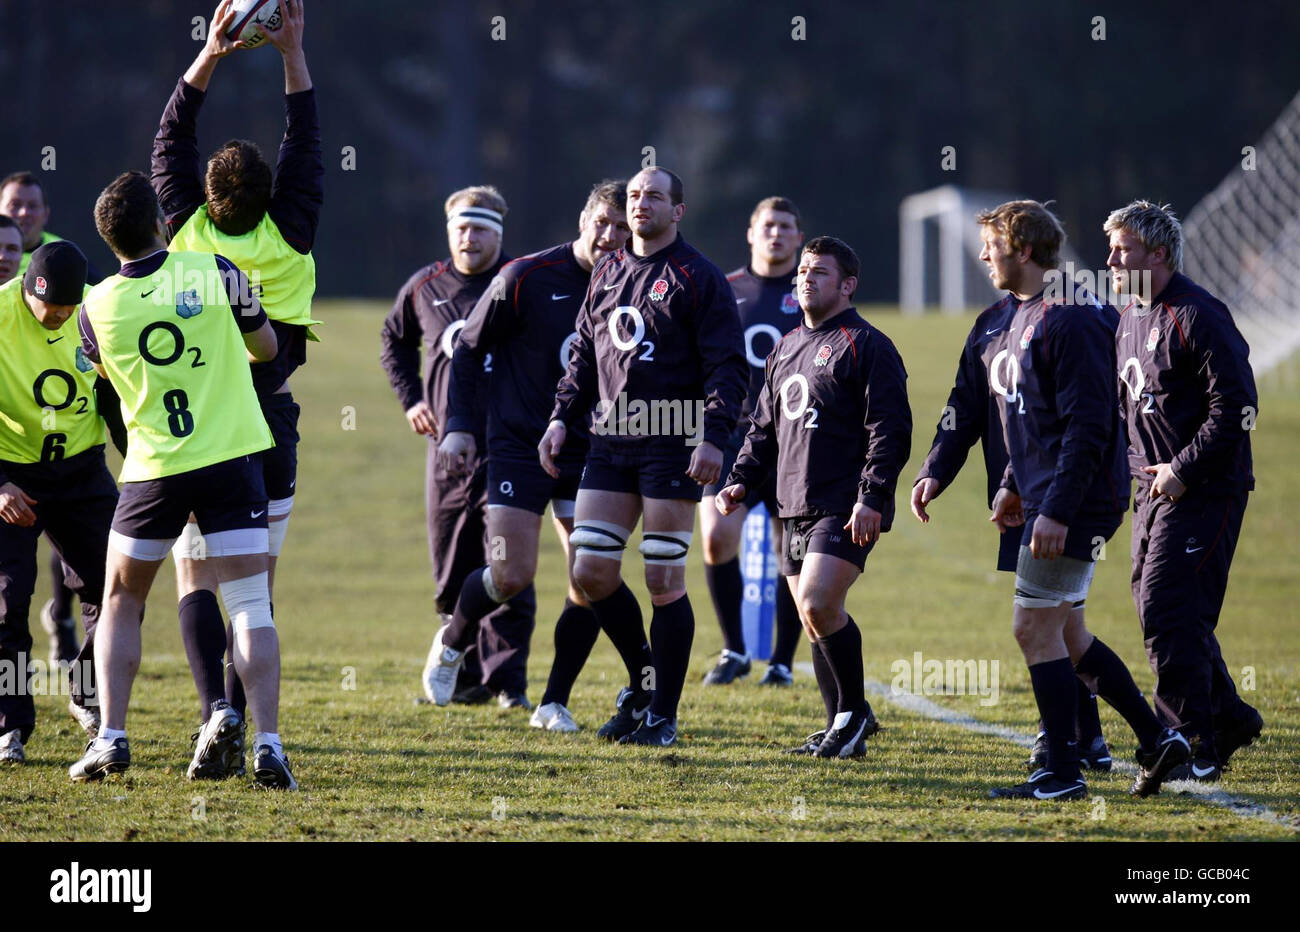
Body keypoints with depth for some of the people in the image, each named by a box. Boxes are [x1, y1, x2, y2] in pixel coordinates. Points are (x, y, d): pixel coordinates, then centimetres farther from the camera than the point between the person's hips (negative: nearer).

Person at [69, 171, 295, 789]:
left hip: (154, 469, 1)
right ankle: (267, 745, -12)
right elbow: (266, 347, 11)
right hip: (231, 459, 0)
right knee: (250, 607, 0)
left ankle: (110, 739, 9)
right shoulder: (214, 271, -5)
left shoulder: (97, 306, -4)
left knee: (121, 604, 17)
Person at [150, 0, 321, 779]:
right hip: (268, 431, 1)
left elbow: (172, 141, 5)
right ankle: (237, 733, 1)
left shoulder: (189, 232, -4)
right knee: (256, 586, 6)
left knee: (197, 582, 2)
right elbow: (305, 146, 4)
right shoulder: (287, 238, -4)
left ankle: (217, 709, -19)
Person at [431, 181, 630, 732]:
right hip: (518, 448, -4)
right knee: (512, 576, -12)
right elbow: (468, 349, 0)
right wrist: (460, 427, -6)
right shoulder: (527, 279, -9)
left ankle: (554, 703, 7)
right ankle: (454, 642, 20)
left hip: (588, 454, 4)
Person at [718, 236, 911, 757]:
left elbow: (890, 430, -12)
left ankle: (854, 711, -5)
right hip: (796, 509, 8)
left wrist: (872, 497, -20)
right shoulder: (785, 349, 19)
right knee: (813, 618, 9)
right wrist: (742, 480, 11)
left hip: (847, 511, -8)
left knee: (819, 604, -20)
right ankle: (841, 733, 17)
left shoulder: (866, 346, -5)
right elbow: (764, 429, 26)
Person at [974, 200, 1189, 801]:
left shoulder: (1072, 318, -17)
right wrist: (1014, 485, 23)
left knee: (1035, 628, -7)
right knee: (1063, 633, 13)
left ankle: (1062, 774, -2)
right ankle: (1156, 740, 19)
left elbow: (1088, 424, -22)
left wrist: (1057, 509, -24)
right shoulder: (1024, 315, 15)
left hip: (1077, 503, -10)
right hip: (1045, 498, 10)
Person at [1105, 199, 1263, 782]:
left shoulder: (1197, 317, -16)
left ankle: (1193, 748, -7)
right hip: (1156, 488, 9)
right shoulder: (1130, 319, 13)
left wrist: (1183, 469, -19)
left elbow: (1236, 405, -20)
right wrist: (1142, 466, 10)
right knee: (1157, 610, 12)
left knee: (1168, 614, -13)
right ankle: (1229, 717, 25)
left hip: (1206, 490, -9)